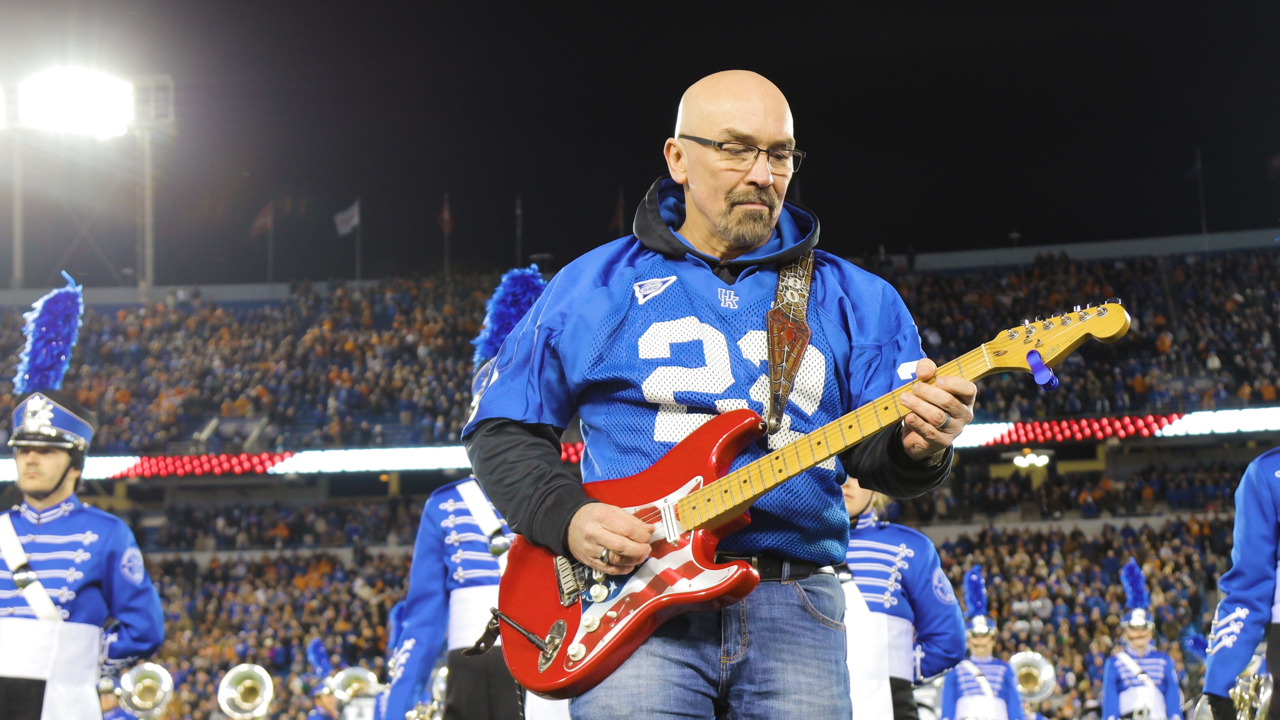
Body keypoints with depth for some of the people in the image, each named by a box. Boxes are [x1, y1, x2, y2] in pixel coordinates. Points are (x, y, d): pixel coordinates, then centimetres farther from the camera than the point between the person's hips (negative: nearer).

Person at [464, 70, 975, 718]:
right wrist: (567, 518, -6)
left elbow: (874, 455, 7)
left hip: (795, 605, 2)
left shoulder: (855, 299, 14)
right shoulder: (596, 286, 10)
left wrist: (915, 446, -17)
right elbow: (500, 429, 11)